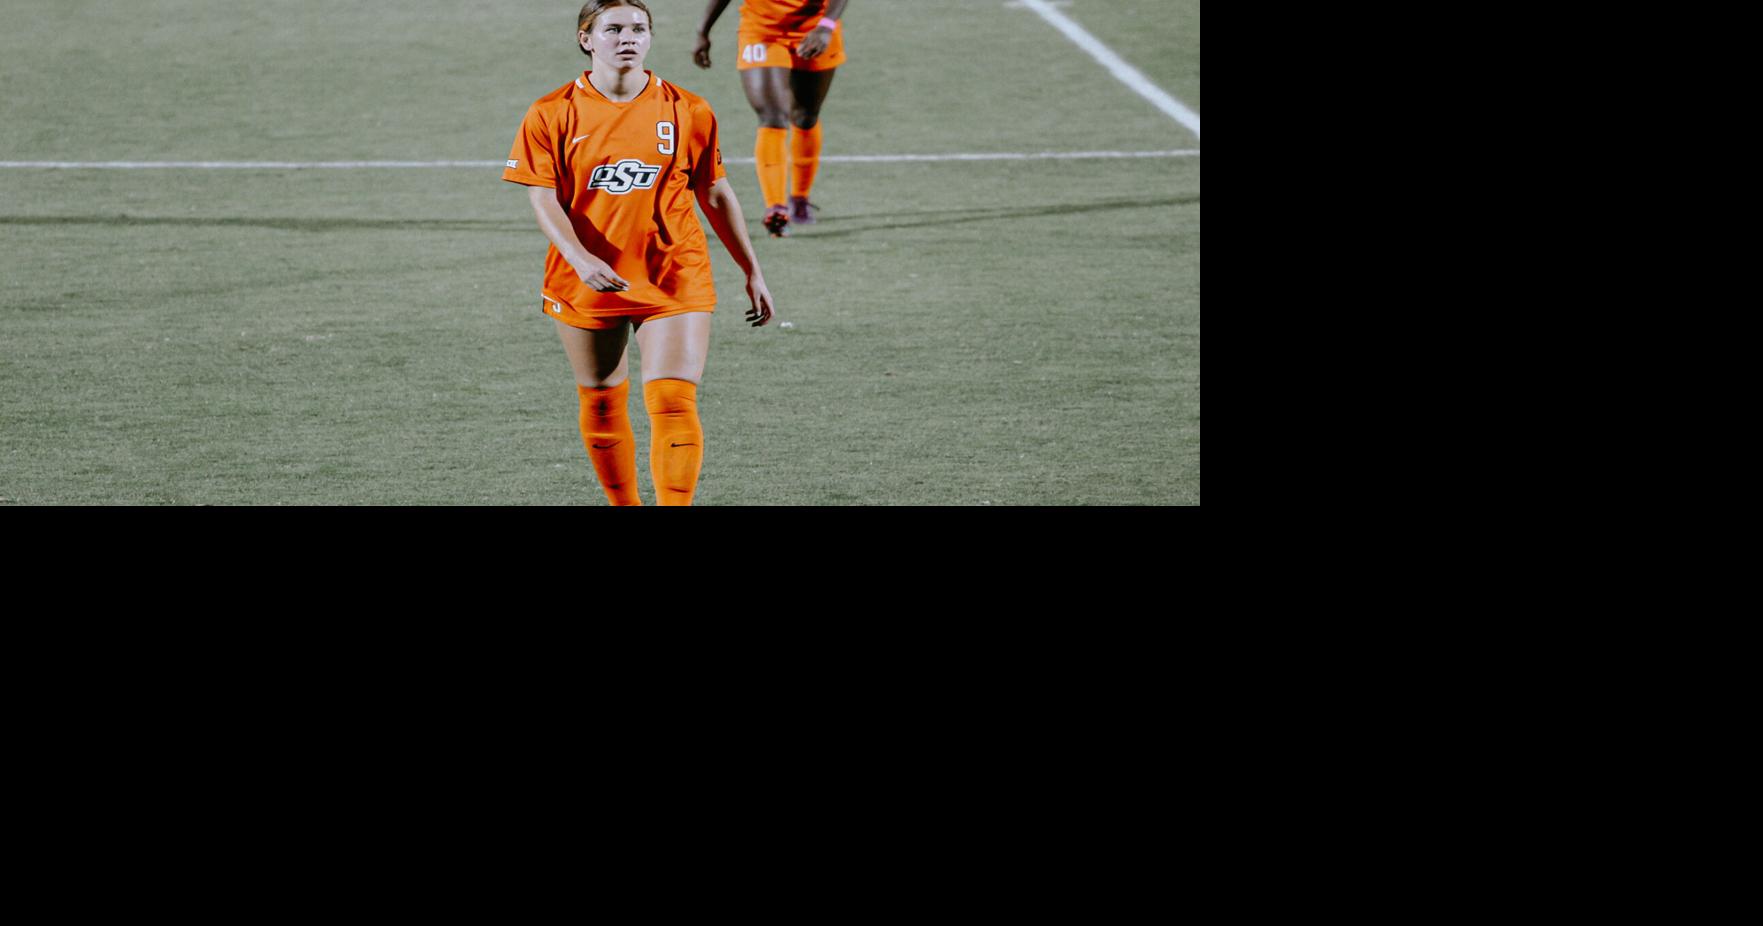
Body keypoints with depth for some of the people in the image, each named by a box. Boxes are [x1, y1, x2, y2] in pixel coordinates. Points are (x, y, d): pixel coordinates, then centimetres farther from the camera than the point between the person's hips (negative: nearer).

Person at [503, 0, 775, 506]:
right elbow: (543, 198, -8)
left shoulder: (688, 111, 0)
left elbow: (715, 195, 8)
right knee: (601, 404, 11)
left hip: (675, 280, -1)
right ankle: (624, 506, 29)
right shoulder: (552, 114, -3)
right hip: (585, 283, 1)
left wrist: (752, 272, 10)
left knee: (673, 403, -12)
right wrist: (580, 259, -25)